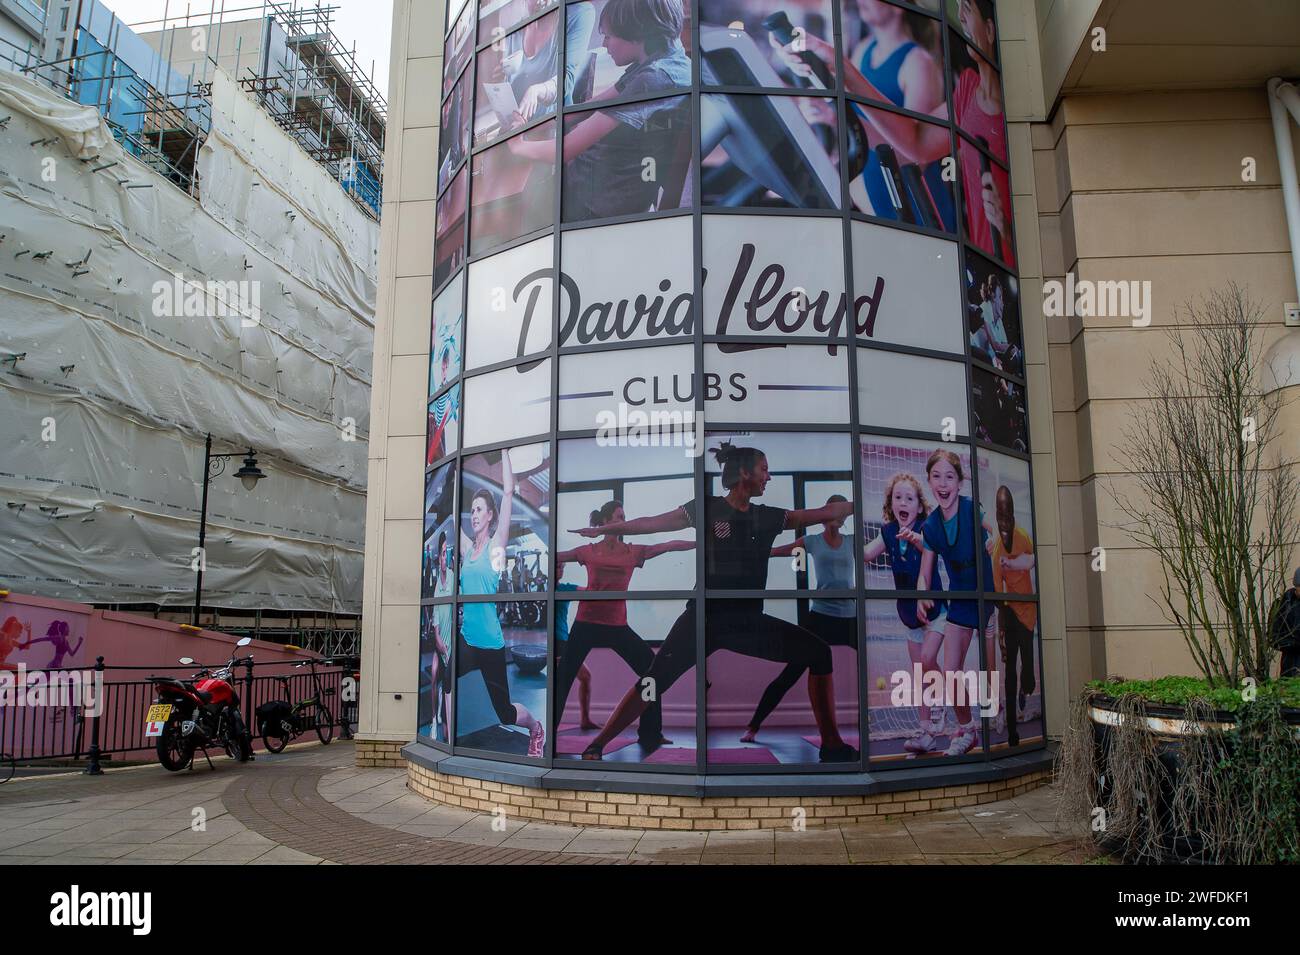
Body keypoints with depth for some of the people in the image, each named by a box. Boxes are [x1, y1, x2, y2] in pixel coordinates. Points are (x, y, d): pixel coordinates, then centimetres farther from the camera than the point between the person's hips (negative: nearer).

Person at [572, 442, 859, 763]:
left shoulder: (769, 517, 9)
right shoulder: (706, 508, -2)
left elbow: (824, 513, 13)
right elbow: (652, 523, -1)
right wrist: (601, 529, -1)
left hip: (749, 621, 5)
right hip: (704, 618, -4)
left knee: (819, 653, -5)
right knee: (655, 680, -14)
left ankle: (831, 745, 3)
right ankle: (596, 746, 1)